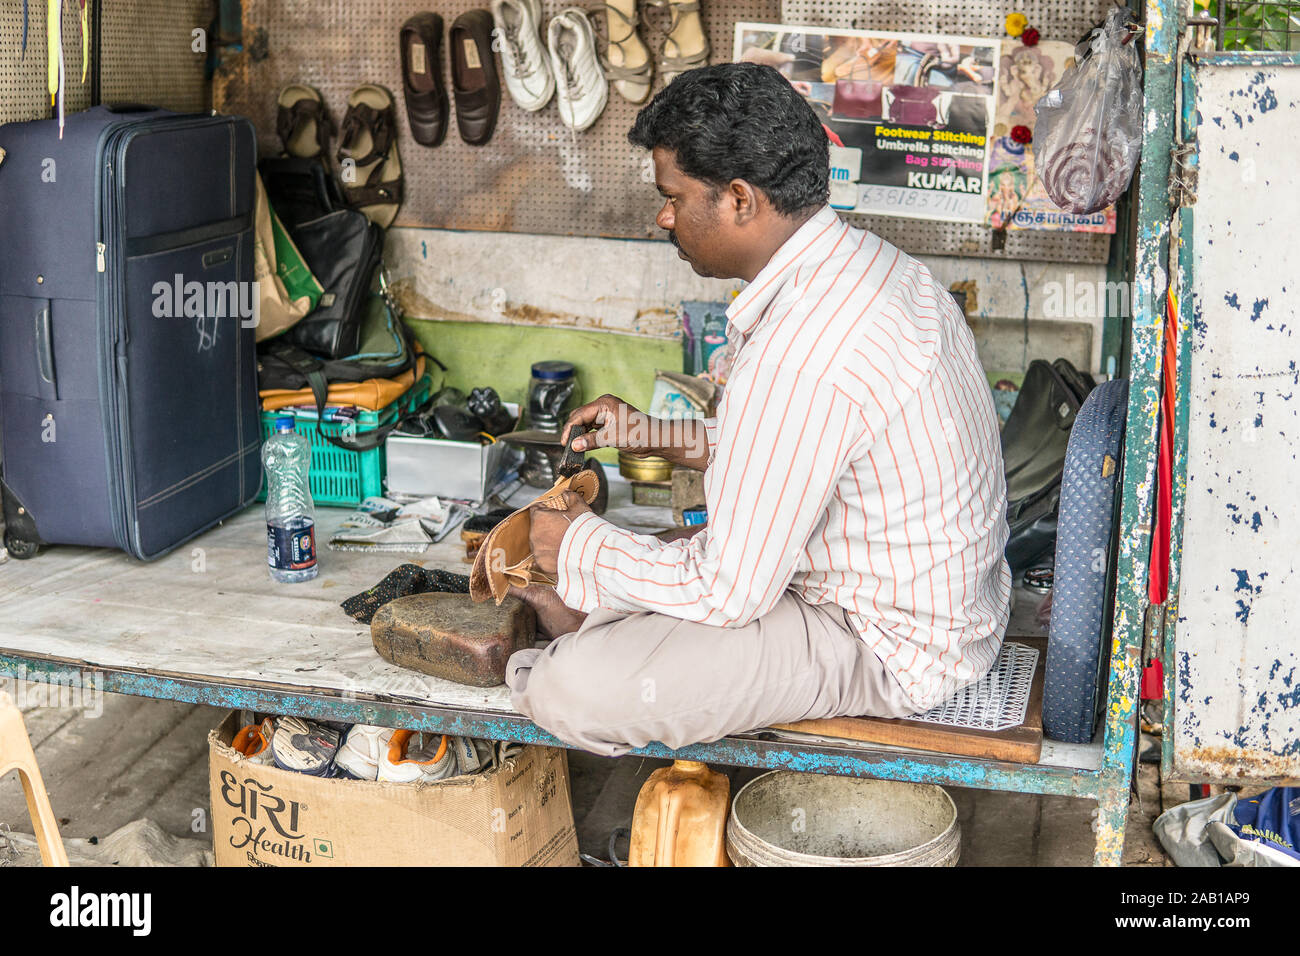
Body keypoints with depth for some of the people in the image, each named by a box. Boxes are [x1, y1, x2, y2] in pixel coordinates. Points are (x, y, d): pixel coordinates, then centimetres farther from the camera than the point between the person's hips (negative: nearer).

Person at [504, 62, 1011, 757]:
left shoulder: (799, 357, -31)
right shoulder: (868, 261, 1)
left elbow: (727, 589, -23)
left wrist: (580, 545, -8)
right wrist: (651, 436, 15)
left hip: (887, 649, -10)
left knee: (571, 693, -13)